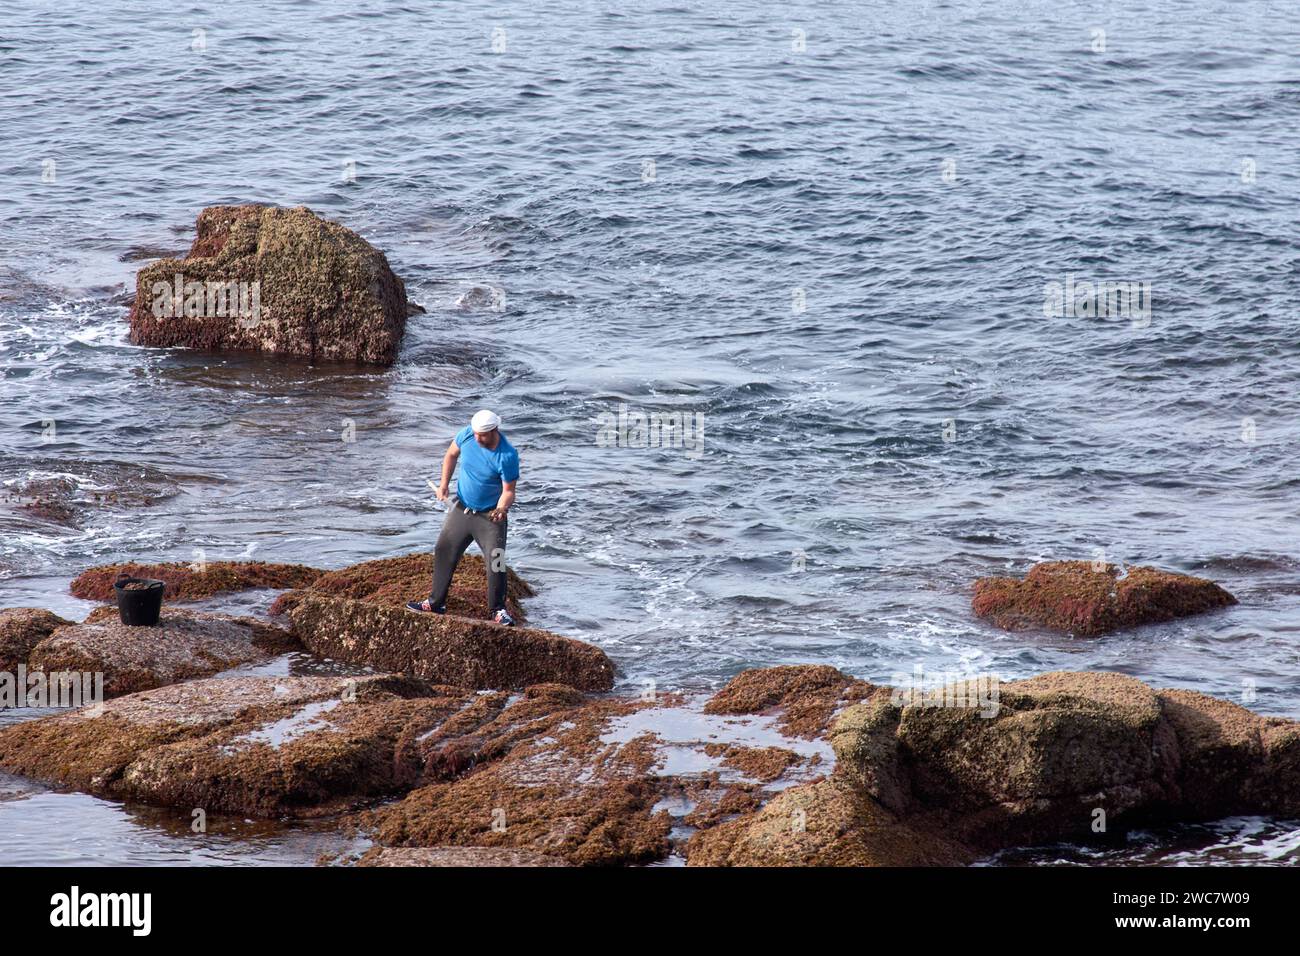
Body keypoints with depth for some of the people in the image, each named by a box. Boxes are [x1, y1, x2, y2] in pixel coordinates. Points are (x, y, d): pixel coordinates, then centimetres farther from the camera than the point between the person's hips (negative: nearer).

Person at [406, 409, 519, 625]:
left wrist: (501, 508, -40)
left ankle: (498, 610, 3)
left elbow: (508, 491, -20)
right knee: (444, 554, 13)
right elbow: (451, 455, 10)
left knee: (496, 563, -11)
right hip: (461, 509, 5)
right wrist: (444, 484, 3)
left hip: (490, 516, -5)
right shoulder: (466, 435, -12)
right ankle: (436, 603, 27)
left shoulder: (507, 456, -26)